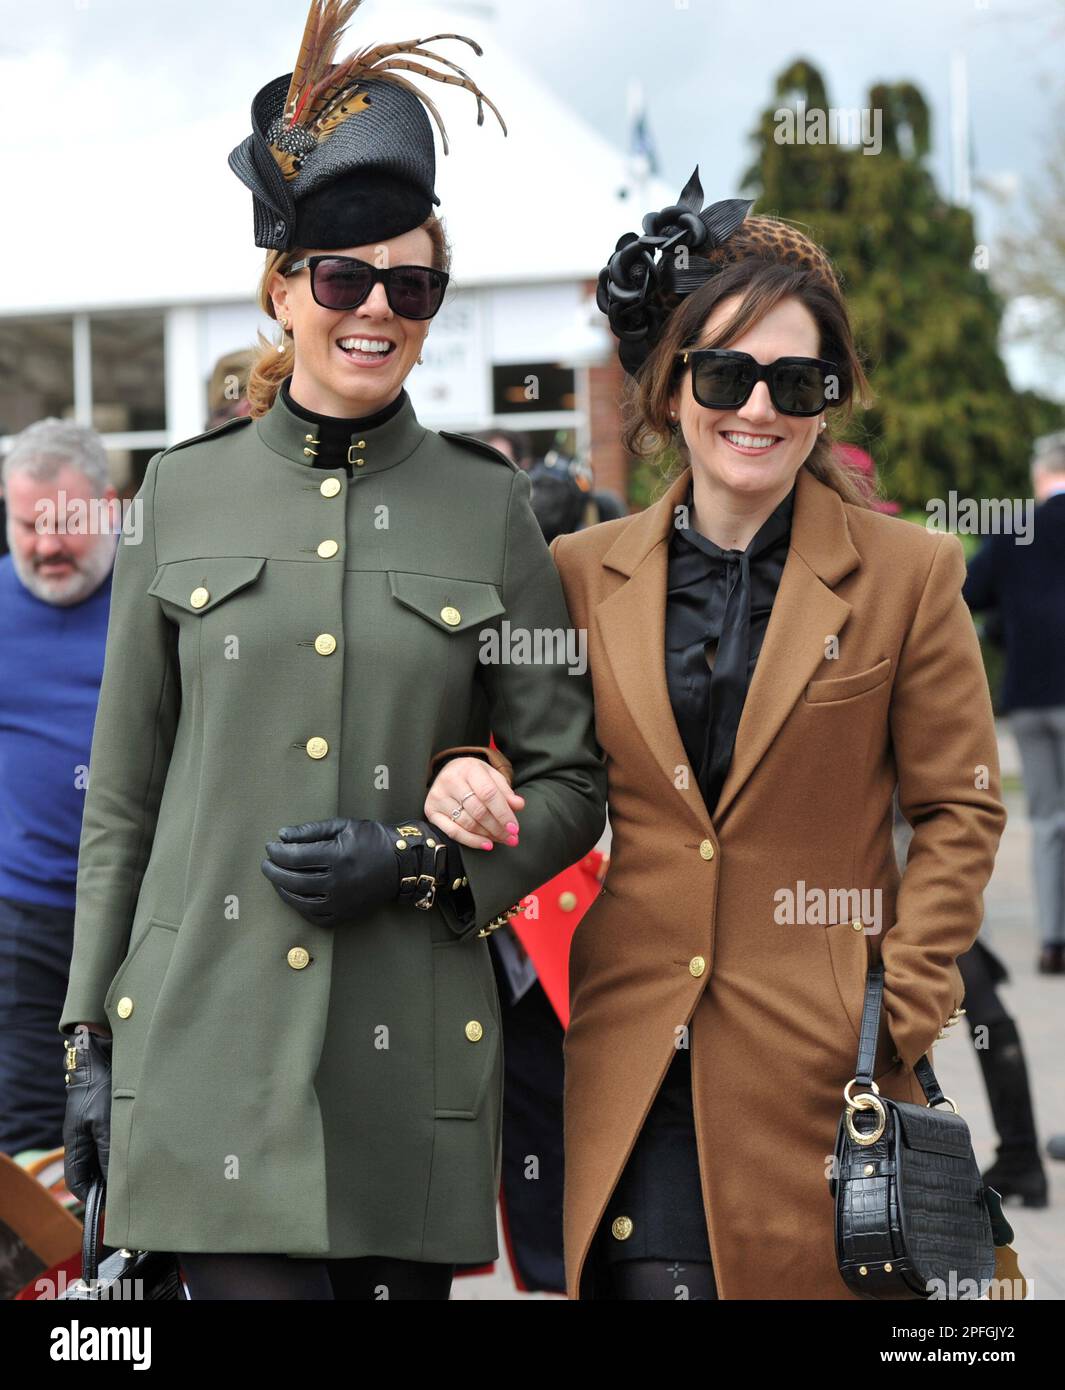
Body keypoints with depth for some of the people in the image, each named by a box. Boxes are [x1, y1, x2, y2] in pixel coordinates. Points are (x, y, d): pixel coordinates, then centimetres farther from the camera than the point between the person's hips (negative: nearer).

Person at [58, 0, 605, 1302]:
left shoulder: (487, 505, 5)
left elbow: (569, 783, 8)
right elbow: (121, 795, 8)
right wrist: (91, 1039, 6)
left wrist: (415, 858, -10)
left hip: (411, 1060, 1)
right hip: (212, 1052, -1)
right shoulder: (184, 489, 6)